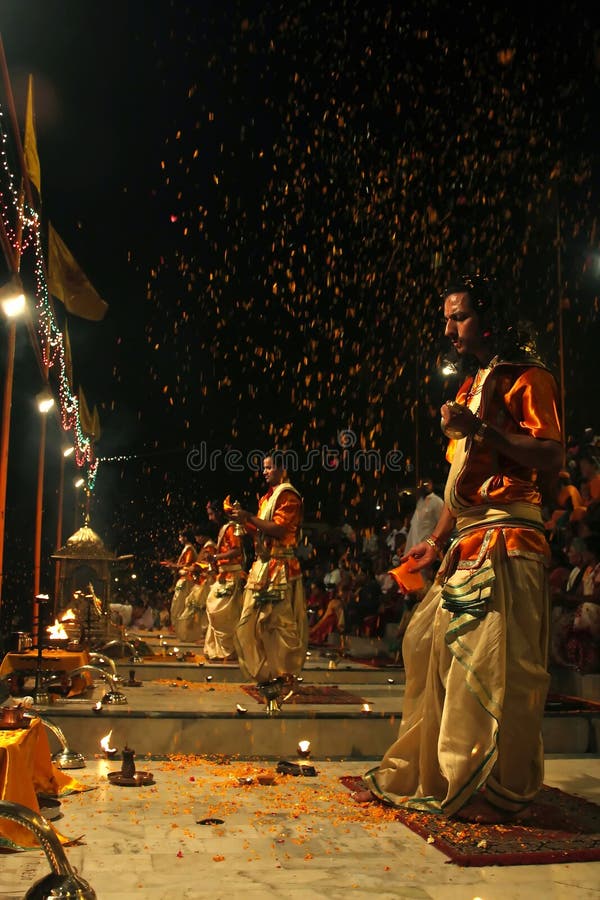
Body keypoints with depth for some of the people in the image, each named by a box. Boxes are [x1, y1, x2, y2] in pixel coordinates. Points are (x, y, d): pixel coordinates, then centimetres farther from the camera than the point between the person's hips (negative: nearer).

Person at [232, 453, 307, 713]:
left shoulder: (287, 495, -7)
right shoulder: (267, 497, 21)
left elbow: (279, 529, -18)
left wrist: (250, 517, -16)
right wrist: (245, 521, 8)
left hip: (279, 568, -9)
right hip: (262, 566, 9)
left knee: (279, 623, -7)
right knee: (251, 623, 7)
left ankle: (282, 677, -1)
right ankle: (266, 675, 14)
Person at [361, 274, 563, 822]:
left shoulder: (527, 379, -4)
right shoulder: (470, 388, 22)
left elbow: (551, 459, -16)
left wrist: (480, 428, -19)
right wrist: (437, 540, 16)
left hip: (507, 541, -9)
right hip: (466, 546, 9)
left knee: (494, 669, -8)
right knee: (436, 653, 9)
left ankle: (496, 791, 4)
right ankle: (428, 776, 20)